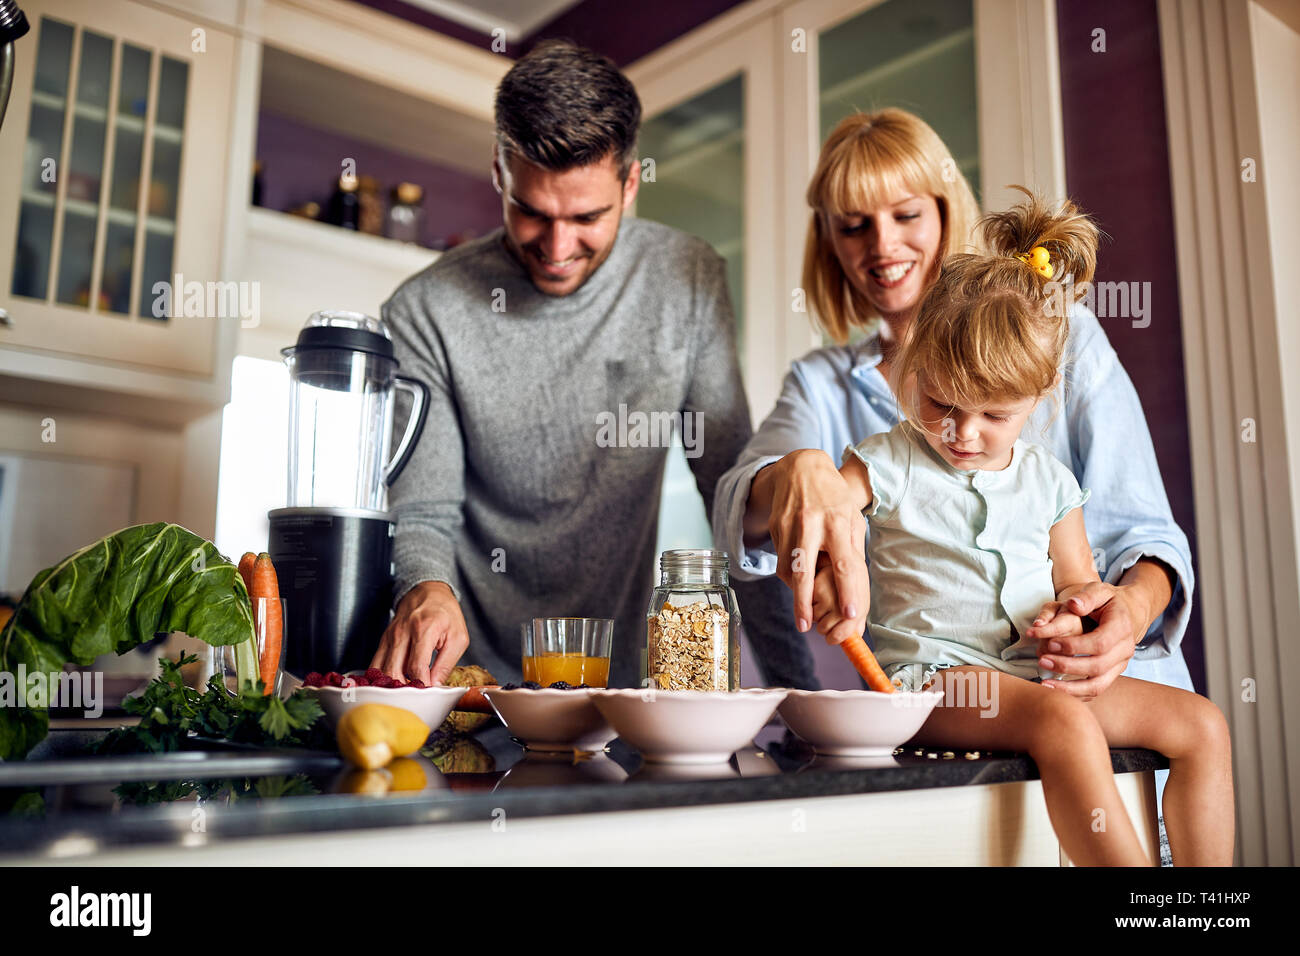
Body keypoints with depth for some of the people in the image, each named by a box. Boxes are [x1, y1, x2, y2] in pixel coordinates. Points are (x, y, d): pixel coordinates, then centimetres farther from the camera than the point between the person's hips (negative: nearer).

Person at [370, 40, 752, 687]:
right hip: (470, 681, 1)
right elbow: (420, 515, -6)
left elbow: (738, 490, 2)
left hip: (625, 677, 0)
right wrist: (425, 587, -29)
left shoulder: (688, 280, -2)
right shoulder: (424, 314, -9)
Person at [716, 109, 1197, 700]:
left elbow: (1140, 531, 1)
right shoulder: (821, 385, 10)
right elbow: (734, 516, -8)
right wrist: (798, 472, -30)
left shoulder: (1063, 336, 6)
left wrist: (1132, 606, -21)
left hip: (1100, 682, -2)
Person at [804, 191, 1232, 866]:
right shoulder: (887, 464, -1)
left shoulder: (1048, 481, 12)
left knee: (1203, 725, -5)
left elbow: (1079, 581, 20)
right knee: (1066, 723, -32)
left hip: (1040, 671, 6)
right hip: (932, 674, -6)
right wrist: (822, 563, -35)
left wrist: (1074, 609, -5)